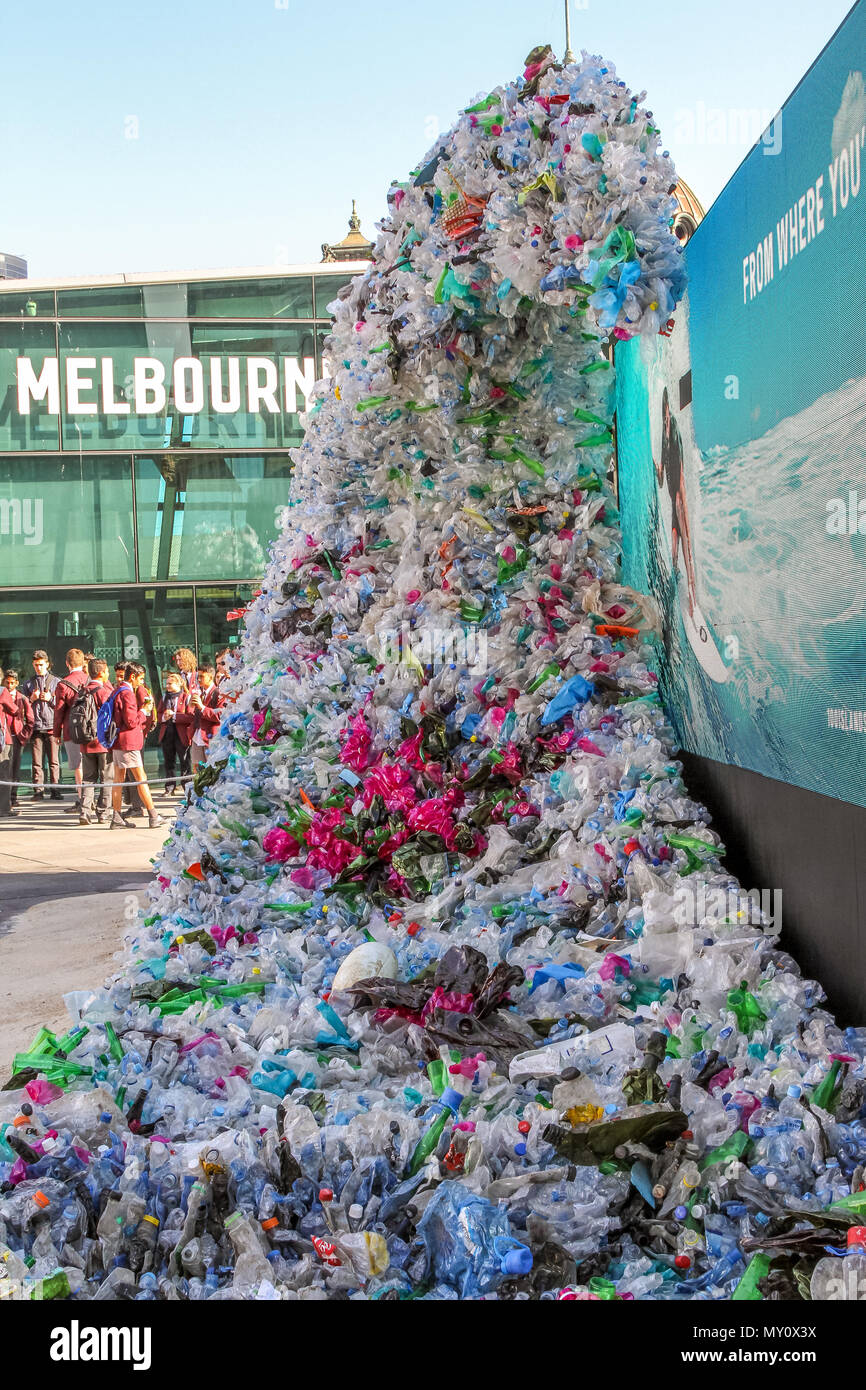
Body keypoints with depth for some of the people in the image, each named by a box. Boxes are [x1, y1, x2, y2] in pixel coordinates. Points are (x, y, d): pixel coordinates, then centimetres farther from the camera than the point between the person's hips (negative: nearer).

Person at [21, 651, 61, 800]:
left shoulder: (56, 681, 9)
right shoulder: (28, 682, 15)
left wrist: (50, 698, -10)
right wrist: (31, 699, -3)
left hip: (52, 726, -2)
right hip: (35, 726, 2)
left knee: (54, 761, -4)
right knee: (37, 762, 0)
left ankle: (55, 790, -1)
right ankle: (38, 791, 2)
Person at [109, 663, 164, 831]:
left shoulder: (118, 691, 16)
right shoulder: (127, 694, -15)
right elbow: (132, 722, -19)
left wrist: (143, 711, 13)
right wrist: (144, 711, -4)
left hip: (118, 742, 10)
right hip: (128, 742, -10)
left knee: (119, 779, 8)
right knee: (141, 778, -6)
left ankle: (116, 818, 8)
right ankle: (153, 816, -3)